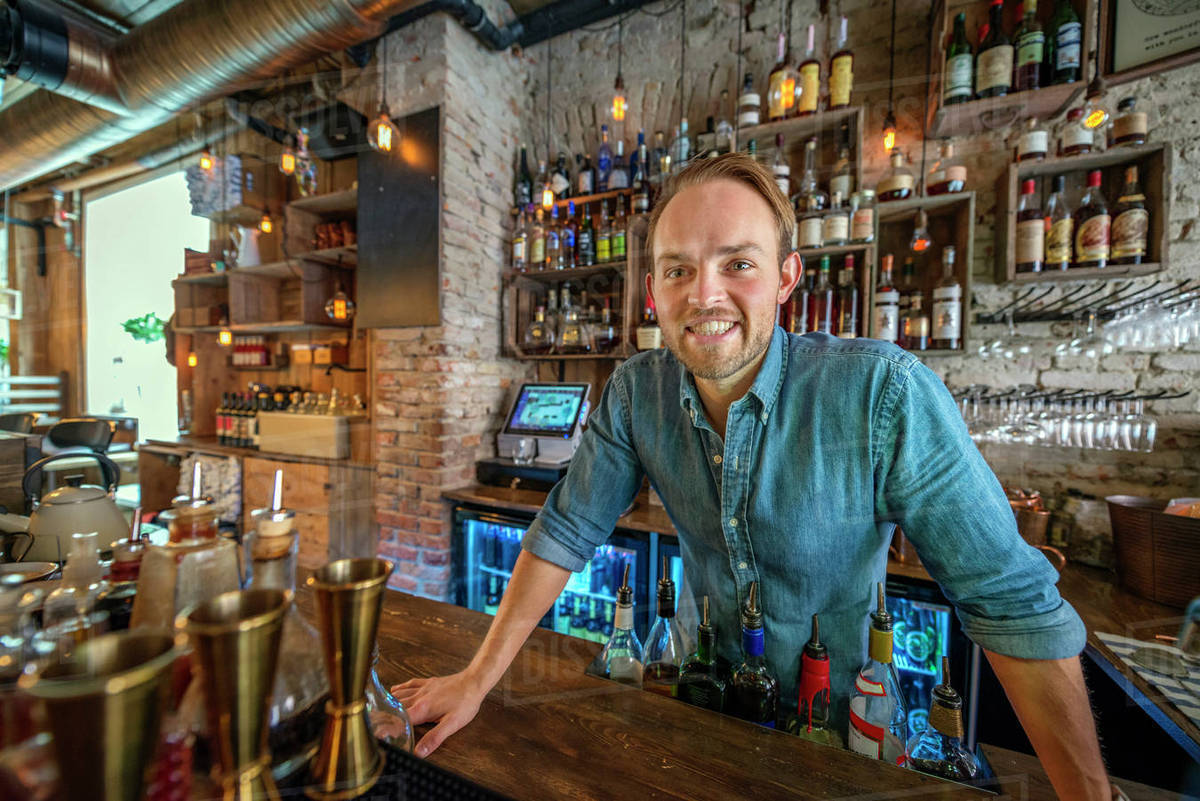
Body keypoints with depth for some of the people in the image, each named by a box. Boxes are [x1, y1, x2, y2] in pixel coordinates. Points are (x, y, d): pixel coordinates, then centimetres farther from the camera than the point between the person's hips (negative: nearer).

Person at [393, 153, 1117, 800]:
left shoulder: (883, 393, -28)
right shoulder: (636, 393, -18)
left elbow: (1011, 600, -21)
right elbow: (567, 533, -13)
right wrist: (477, 681, -13)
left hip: (848, 718, -2)